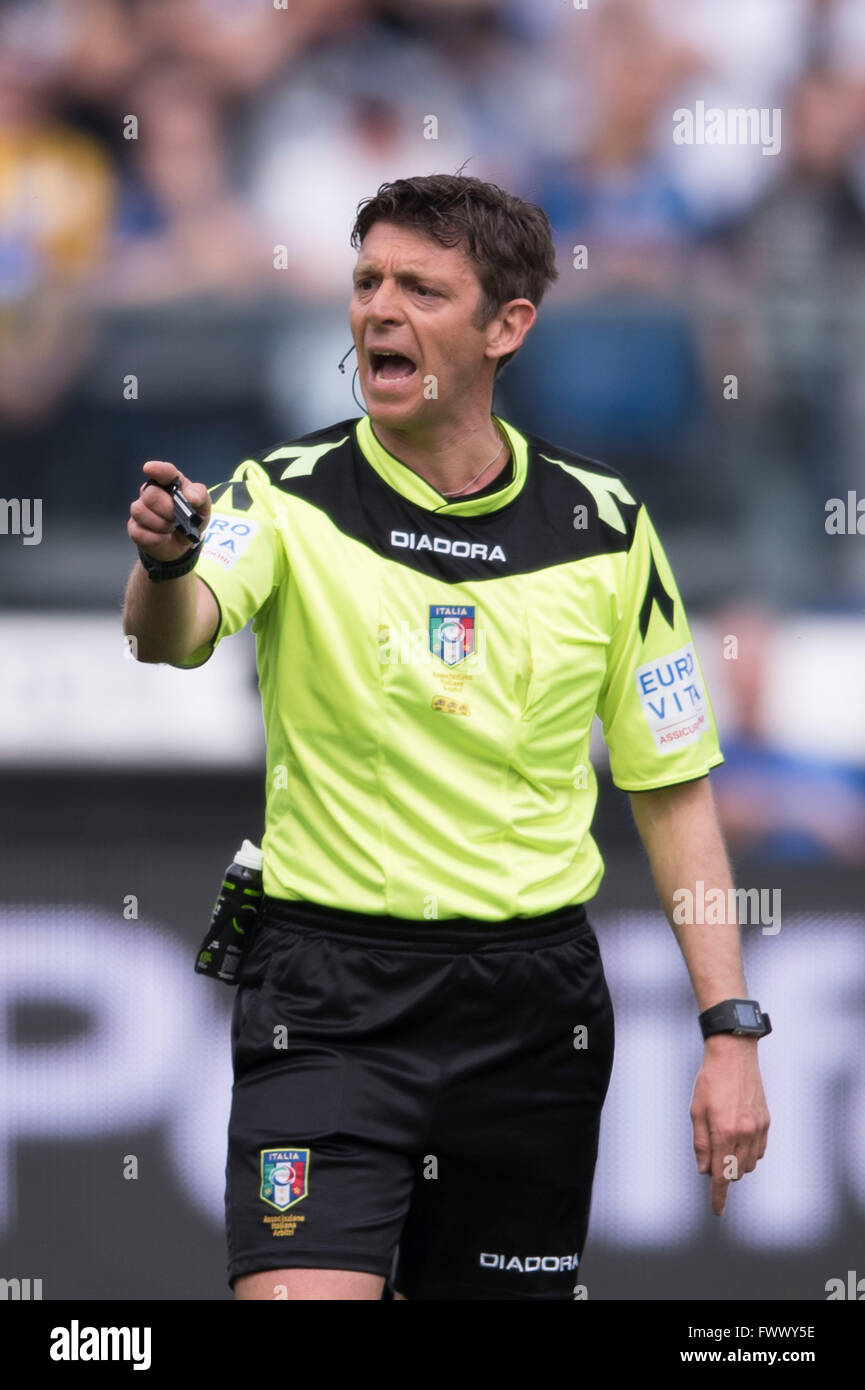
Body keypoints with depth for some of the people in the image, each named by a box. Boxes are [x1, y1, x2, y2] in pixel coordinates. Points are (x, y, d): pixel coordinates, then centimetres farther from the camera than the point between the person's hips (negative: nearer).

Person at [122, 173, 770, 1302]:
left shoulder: (605, 526, 4)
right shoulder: (291, 498, -3)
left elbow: (673, 790, 9)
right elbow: (172, 636, -24)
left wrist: (732, 1035, 3)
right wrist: (166, 565, -49)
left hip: (535, 997, 3)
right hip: (332, 990, -2)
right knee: (298, 1297, -19)